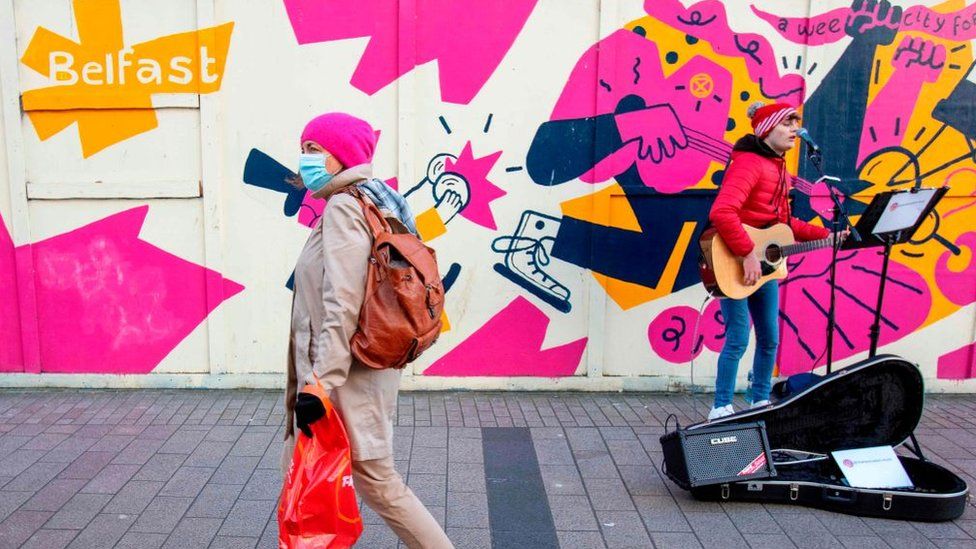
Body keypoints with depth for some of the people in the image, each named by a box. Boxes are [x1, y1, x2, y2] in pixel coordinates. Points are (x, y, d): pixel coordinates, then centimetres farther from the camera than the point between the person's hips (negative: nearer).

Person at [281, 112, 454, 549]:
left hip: (347, 378, -10)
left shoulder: (343, 208, -16)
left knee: (375, 480, 0)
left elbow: (341, 305, -23)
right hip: (349, 370, 10)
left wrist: (322, 383, -23)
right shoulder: (369, 205, 13)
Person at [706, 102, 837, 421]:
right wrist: (747, 254, -28)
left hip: (766, 265, 10)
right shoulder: (748, 162, -16)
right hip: (737, 267, -9)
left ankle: (760, 401, 28)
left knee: (770, 339, 14)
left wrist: (826, 236, 14)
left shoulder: (779, 167, 15)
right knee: (738, 340, -6)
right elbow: (722, 212, -30)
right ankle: (721, 409, 5)